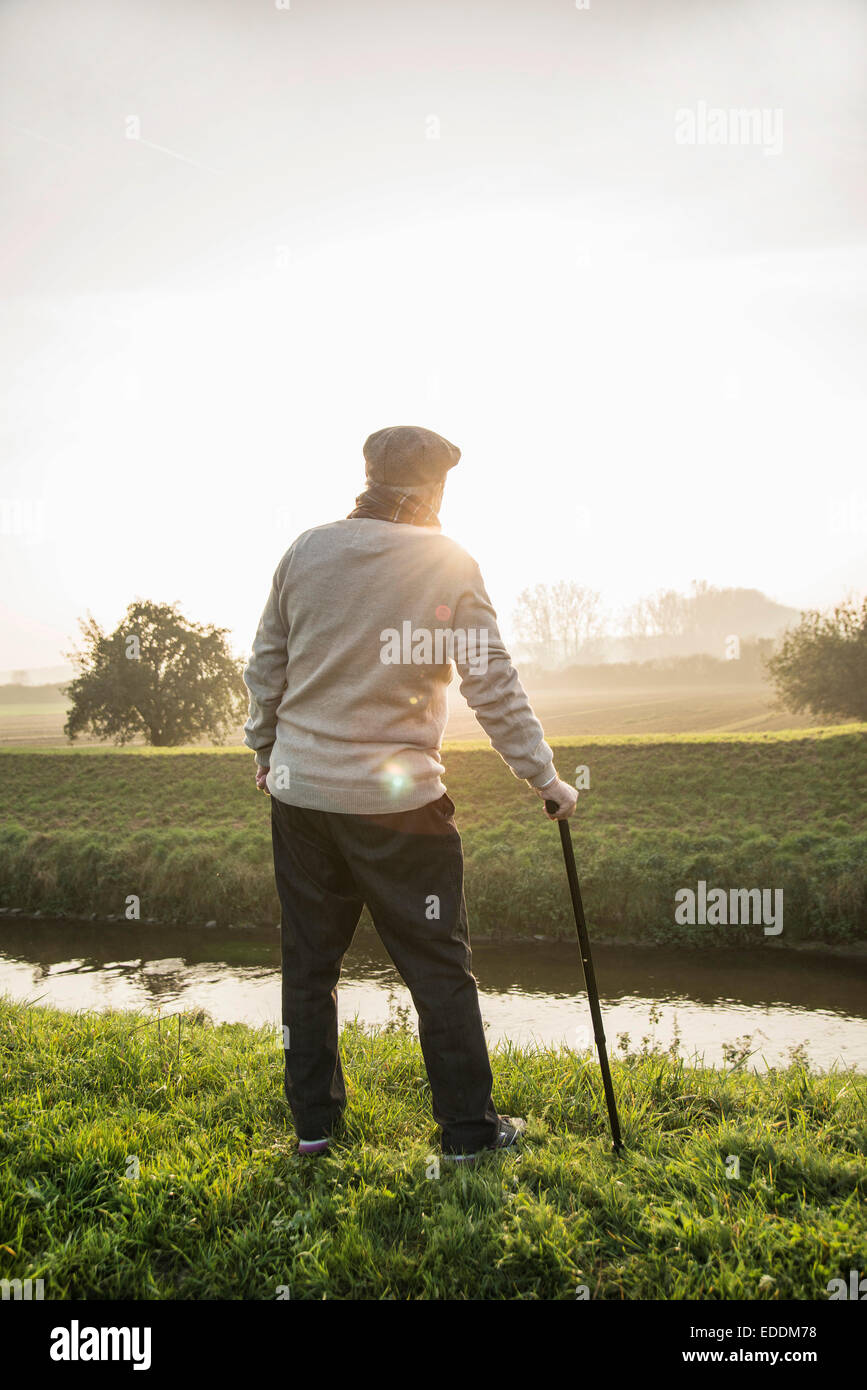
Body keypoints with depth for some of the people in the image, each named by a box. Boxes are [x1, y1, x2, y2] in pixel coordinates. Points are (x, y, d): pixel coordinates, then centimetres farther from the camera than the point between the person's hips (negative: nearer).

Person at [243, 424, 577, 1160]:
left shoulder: (306, 551, 4)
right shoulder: (451, 566, -6)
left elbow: (265, 666, 10)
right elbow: (493, 685, -7)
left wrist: (265, 747, 23)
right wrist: (544, 775, 2)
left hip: (300, 789, 5)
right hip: (398, 800, -4)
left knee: (310, 960, 15)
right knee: (441, 965, 8)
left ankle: (314, 1119, 27)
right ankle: (468, 1127, 19)